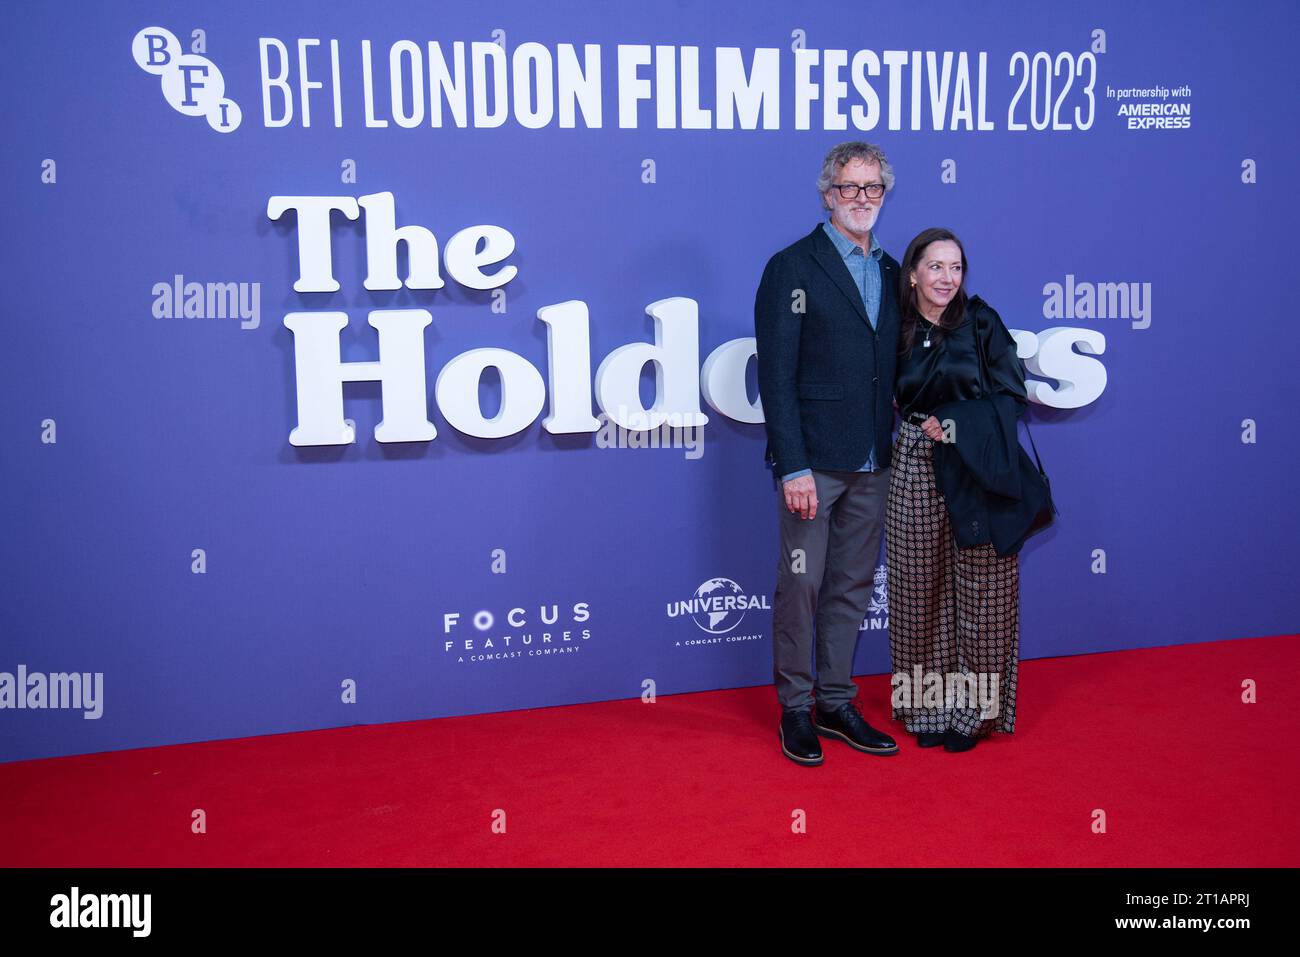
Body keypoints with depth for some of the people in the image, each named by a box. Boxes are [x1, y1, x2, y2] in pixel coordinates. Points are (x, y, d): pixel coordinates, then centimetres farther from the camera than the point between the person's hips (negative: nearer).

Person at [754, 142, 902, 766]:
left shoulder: (891, 271, 13)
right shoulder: (792, 268, -5)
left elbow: (893, 367, 16)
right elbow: (775, 375, -10)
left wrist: (897, 443, 5)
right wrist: (793, 466, -16)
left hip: (873, 463, 6)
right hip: (813, 461, -6)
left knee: (852, 586, 12)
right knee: (801, 582, 1)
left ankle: (836, 703, 24)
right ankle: (795, 709, 16)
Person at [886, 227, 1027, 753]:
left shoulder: (982, 321, -1)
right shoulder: (899, 331, 5)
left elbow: (1012, 395, -3)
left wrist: (959, 425, -13)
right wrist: (923, 430, -2)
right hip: (915, 468, 2)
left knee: (978, 591, 1)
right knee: (921, 590, 6)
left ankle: (973, 709, 15)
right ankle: (929, 706, 20)